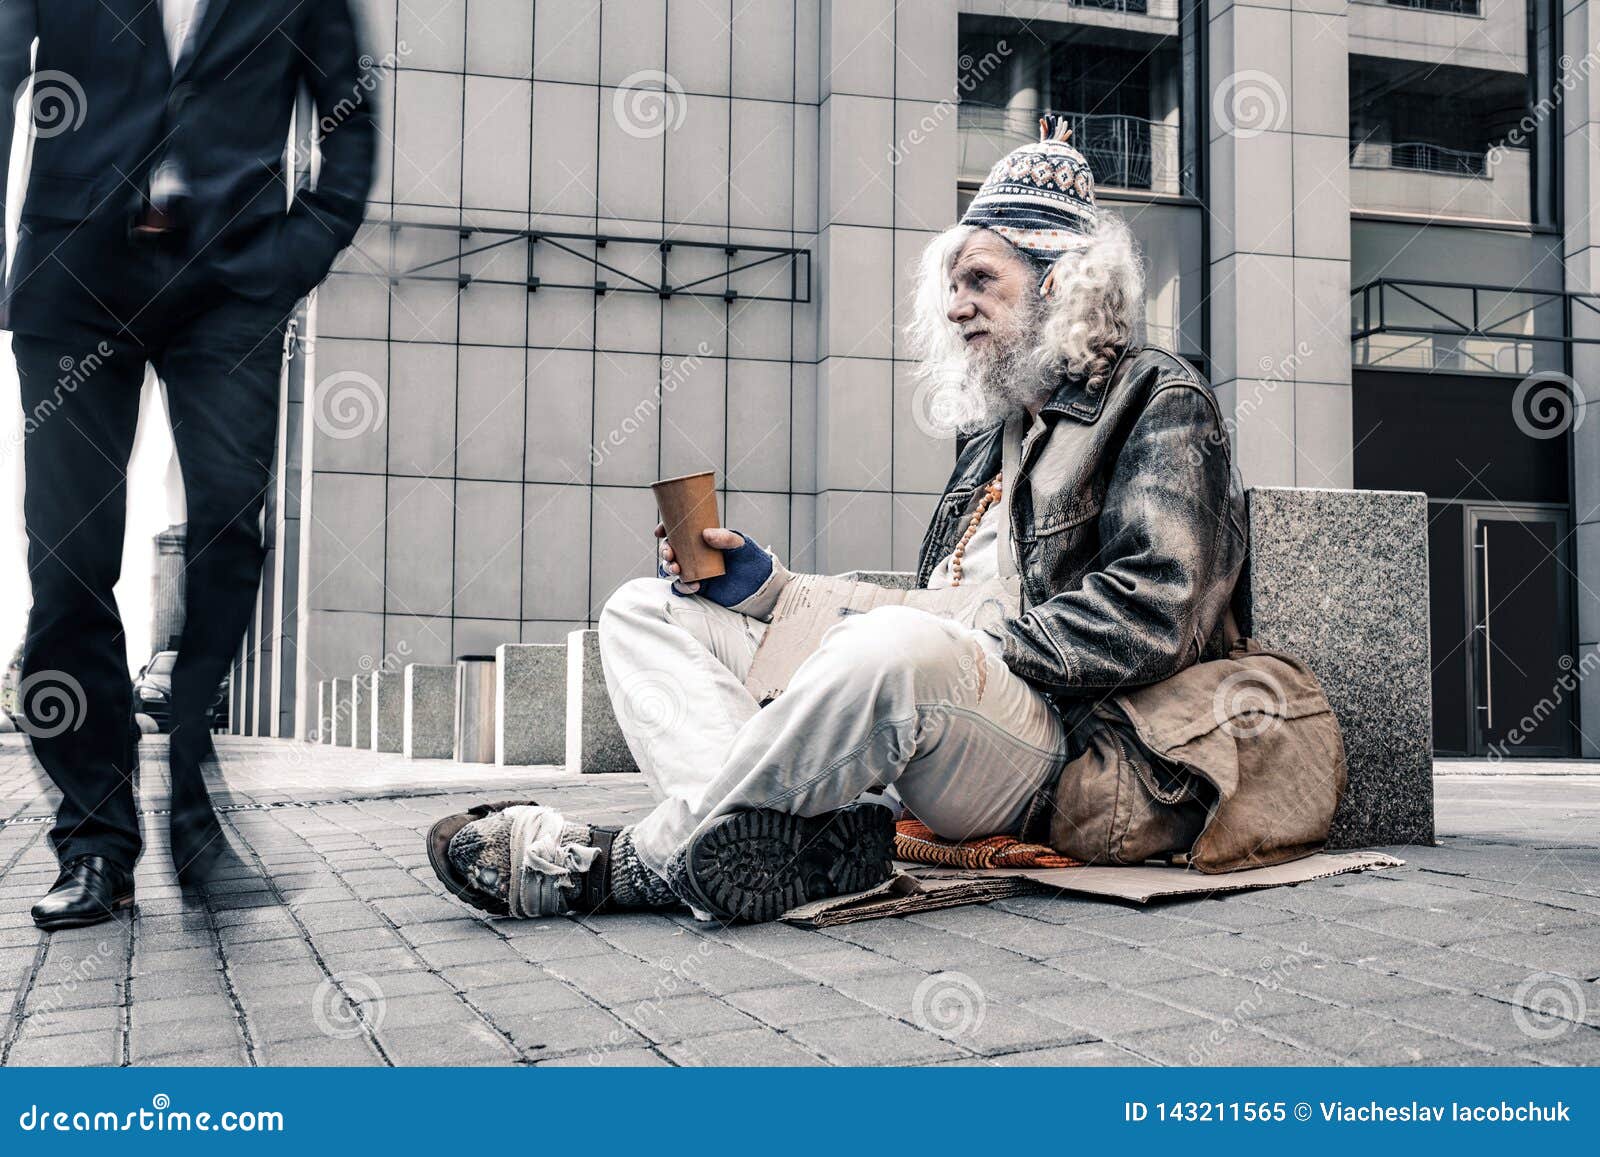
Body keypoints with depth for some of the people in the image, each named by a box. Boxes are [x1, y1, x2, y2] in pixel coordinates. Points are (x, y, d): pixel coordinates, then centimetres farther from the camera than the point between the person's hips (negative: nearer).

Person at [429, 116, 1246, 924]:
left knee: (904, 651, -43)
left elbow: (1152, 616, -11)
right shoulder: (994, 430, 29)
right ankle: (802, 829, -26)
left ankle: (639, 860, -24)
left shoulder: (1160, 403, 5)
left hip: (1049, 740, -8)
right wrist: (769, 589, 12)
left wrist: (976, 648, -14)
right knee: (641, 610, 3)